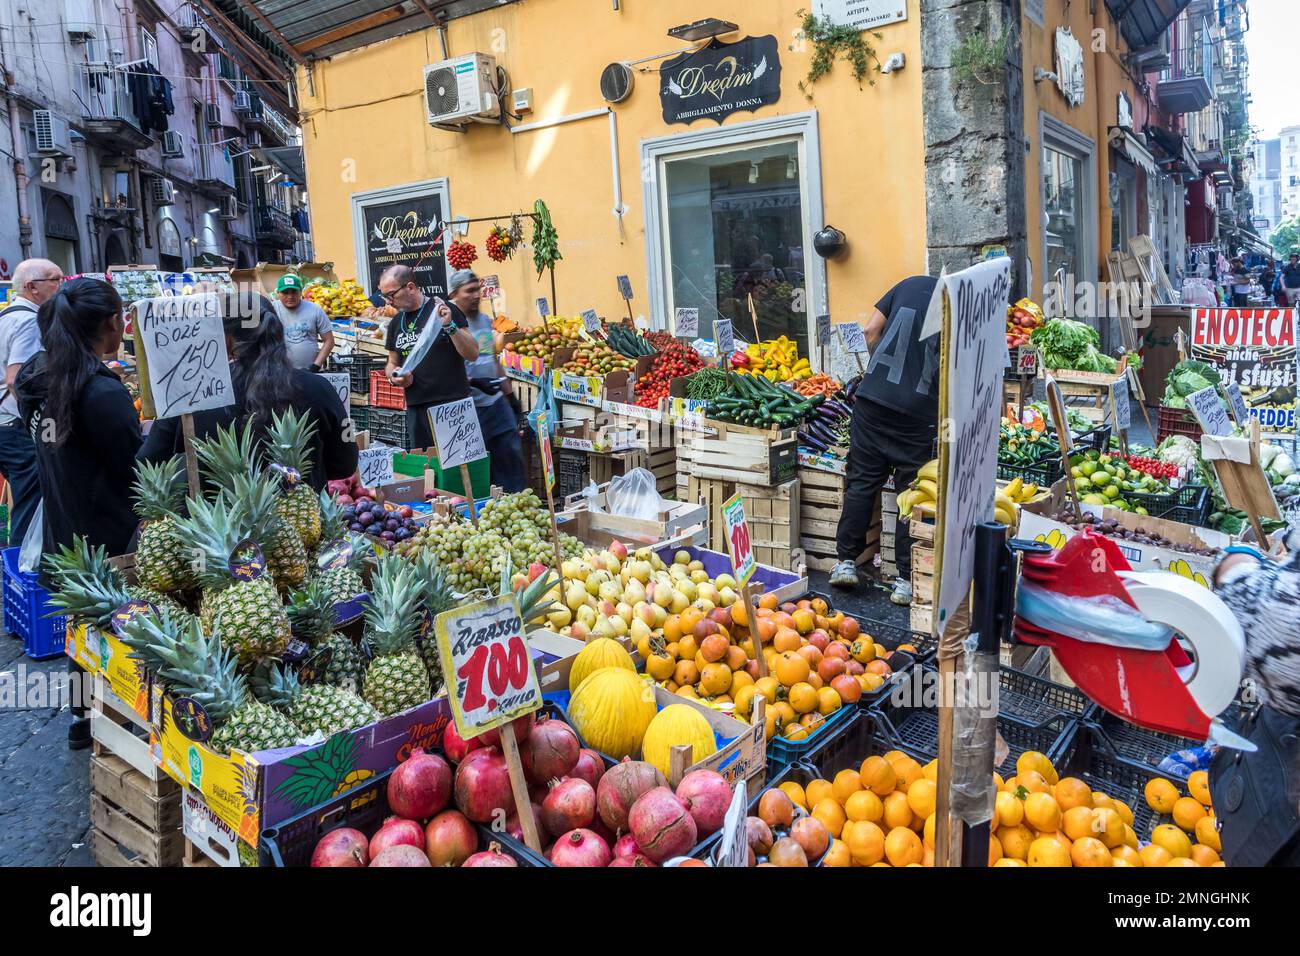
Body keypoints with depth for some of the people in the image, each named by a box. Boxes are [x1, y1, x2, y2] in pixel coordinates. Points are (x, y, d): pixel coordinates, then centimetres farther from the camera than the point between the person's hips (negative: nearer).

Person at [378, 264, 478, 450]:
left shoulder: (445, 311, -4)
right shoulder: (396, 323, 14)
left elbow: (473, 354, -8)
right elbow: (392, 363, 25)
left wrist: (449, 326, -21)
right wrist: (393, 376, 3)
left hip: (451, 406, -5)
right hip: (415, 408, 5)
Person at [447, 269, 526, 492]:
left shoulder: (485, 320, 12)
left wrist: (509, 394, 19)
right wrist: (475, 382, -25)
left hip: (497, 402, 7)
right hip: (470, 407, -7)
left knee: (512, 455, 8)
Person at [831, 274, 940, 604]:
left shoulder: (911, 284, 10)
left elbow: (871, 331, 9)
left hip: (872, 400, 3)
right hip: (919, 414, -3)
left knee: (861, 483, 12)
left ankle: (846, 561, 18)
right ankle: (906, 580, 10)